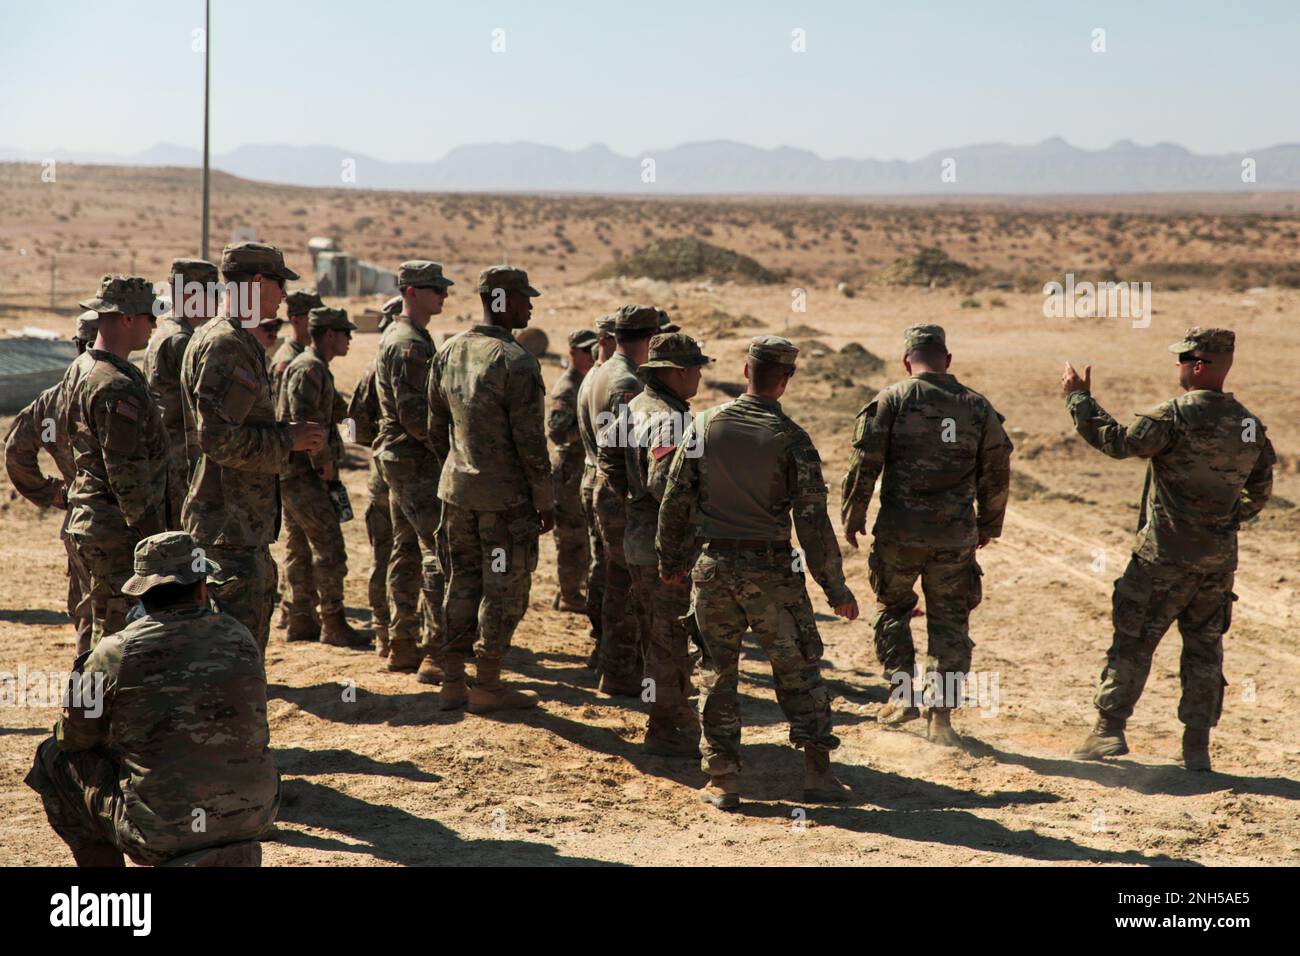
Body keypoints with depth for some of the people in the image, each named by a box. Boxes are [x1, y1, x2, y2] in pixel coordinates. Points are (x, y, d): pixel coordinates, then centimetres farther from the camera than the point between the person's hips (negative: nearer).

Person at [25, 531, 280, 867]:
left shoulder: (115, 653, -9)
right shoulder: (239, 637, 3)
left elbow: (72, 737, 4)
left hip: (159, 832, -4)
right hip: (255, 815, 4)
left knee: (54, 758, 17)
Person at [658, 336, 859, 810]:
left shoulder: (705, 424, -1)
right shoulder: (791, 440, -9)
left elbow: (676, 499, 3)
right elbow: (813, 521, -9)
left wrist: (671, 560, 16)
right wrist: (836, 588, -2)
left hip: (714, 568, 2)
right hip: (771, 571, -2)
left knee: (717, 672, 11)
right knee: (798, 670, 10)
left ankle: (722, 780, 11)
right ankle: (817, 772, 12)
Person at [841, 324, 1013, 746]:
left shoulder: (892, 400, -5)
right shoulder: (977, 406, 4)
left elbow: (864, 464, -6)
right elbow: (997, 473, 9)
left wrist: (852, 517, 6)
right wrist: (989, 525, 22)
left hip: (899, 535, -2)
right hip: (957, 538, 2)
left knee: (893, 610, 19)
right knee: (949, 623, 10)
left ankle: (904, 692, 14)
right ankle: (941, 714, 9)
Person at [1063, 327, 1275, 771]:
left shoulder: (1177, 415, -16)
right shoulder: (1249, 424, 6)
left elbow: (1118, 441, -22)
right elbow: (1260, 490, 17)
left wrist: (1079, 398, -11)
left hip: (1167, 556, -6)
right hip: (1220, 559, 6)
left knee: (1133, 641, 4)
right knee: (1204, 649, 12)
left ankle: (1109, 729, 3)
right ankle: (1197, 747, 13)